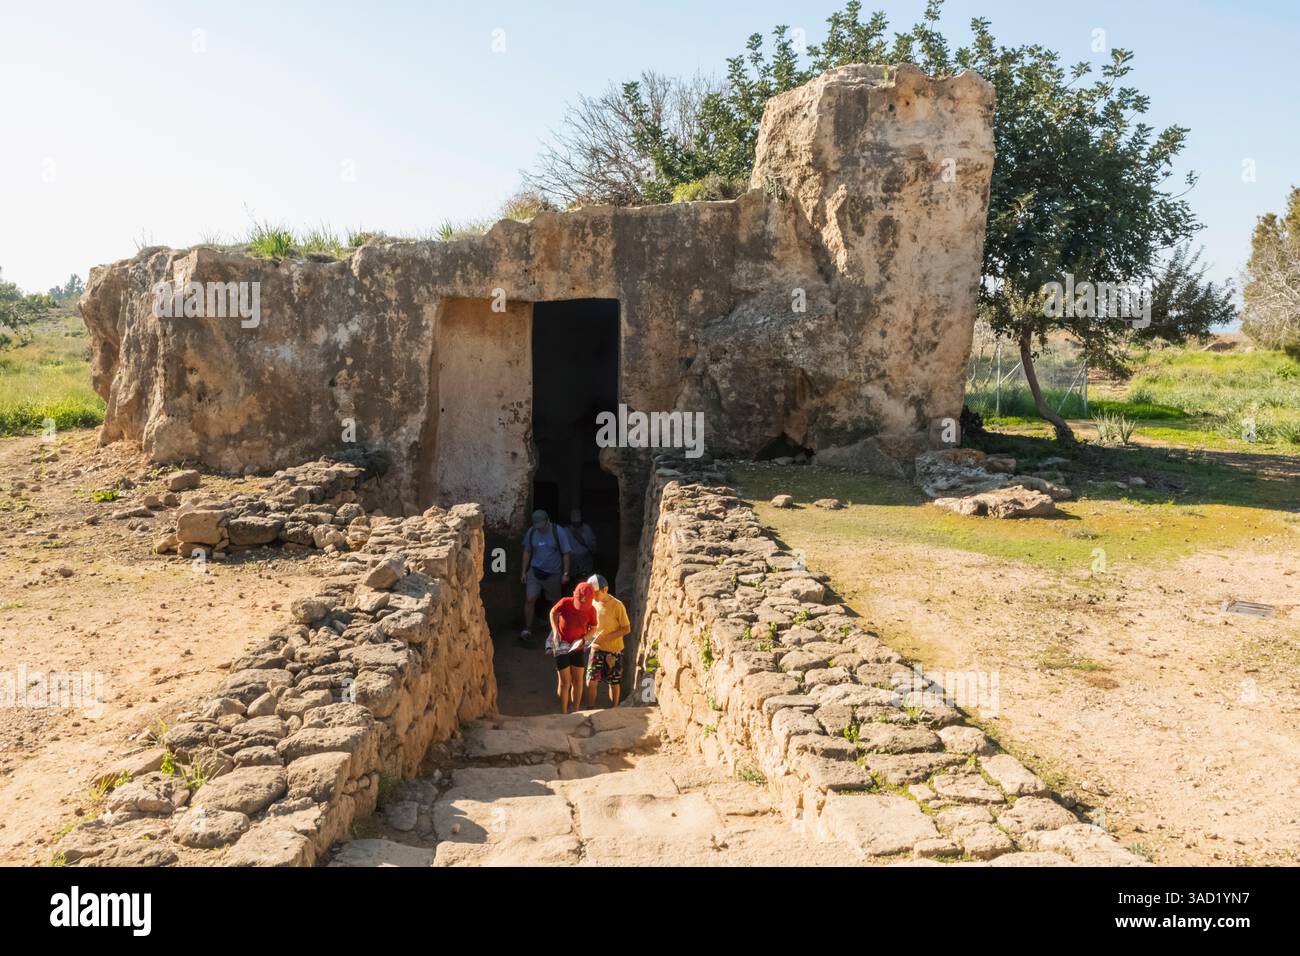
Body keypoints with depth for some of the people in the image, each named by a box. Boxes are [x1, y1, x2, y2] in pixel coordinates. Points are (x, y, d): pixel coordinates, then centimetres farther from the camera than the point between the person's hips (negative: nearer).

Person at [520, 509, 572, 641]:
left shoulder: (558, 532, -15)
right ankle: (527, 629, 3)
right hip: (535, 572, 2)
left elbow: (565, 554, -10)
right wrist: (524, 571, 6)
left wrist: (565, 573, -11)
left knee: (556, 601, 13)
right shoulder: (531, 532, -5)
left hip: (553, 574, -2)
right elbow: (527, 552, 6)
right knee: (529, 599, -8)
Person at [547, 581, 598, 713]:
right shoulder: (565, 603, -22)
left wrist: (584, 639, -19)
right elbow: (553, 613, -2)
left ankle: (575, 711, 23)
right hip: (561, 646, -2)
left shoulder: (591, 610, -16)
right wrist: (555, 631, -12)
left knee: (577, 680, 7)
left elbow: (593, 629, -1)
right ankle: (564, 713, 11)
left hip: (578, 647, 2)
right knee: (564, 681, -1)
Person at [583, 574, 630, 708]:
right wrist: (591, 638, -8)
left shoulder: (617, 605, -17)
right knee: (591, 681, 0)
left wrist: (607, 637, -23)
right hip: (596, 649, 3)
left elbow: (627, 629, -13)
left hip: (613, 650, -3)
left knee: (614, 682, 11)